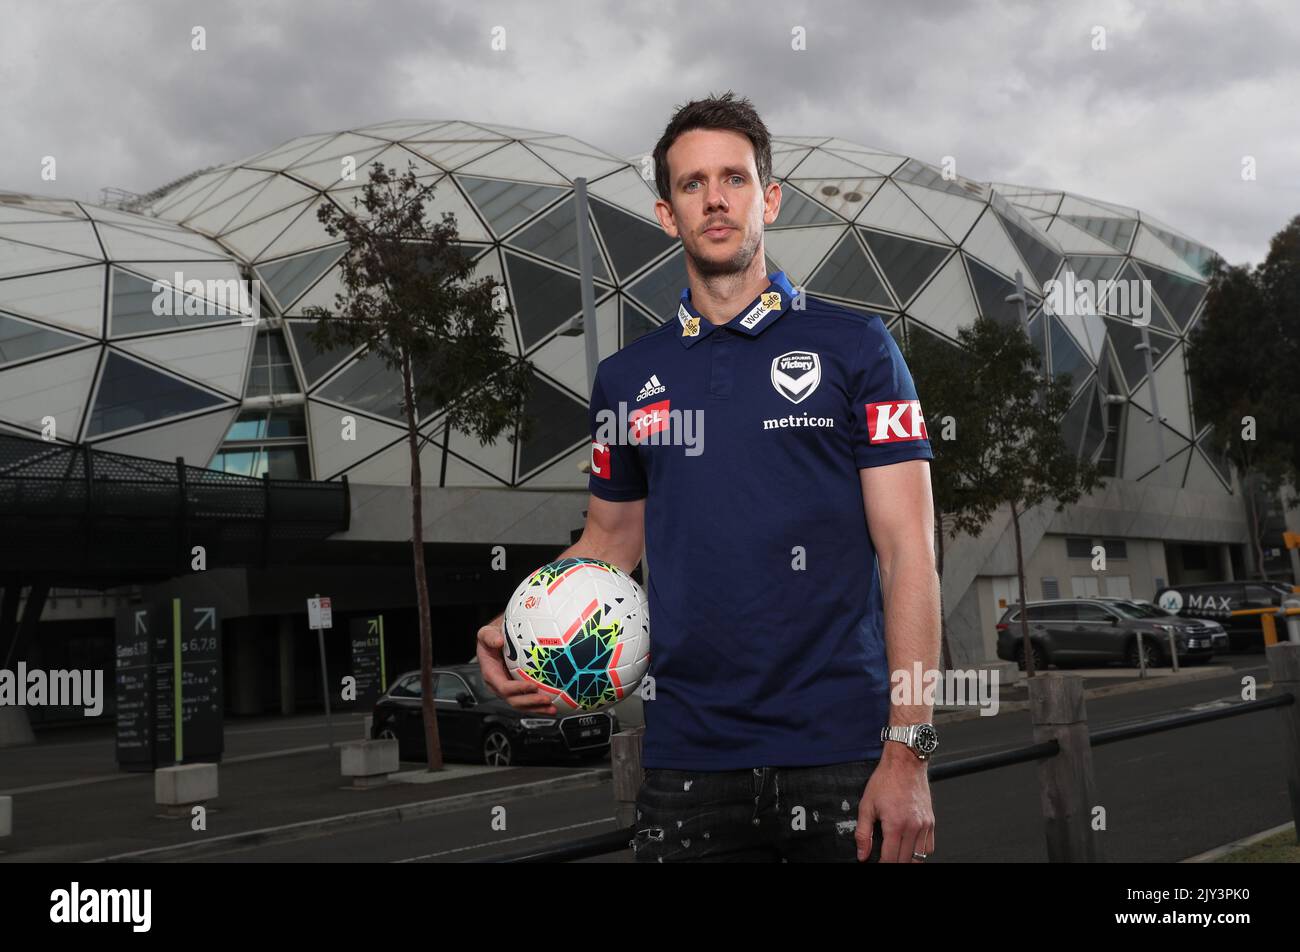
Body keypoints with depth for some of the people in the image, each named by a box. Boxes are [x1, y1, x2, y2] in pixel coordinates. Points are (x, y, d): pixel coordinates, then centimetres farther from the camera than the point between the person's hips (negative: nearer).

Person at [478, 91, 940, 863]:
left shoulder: (856, 346, -1)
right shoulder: (625, 378, 10)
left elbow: (908, 553, -5)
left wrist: (908, 750, -12)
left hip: (842, 754, -2)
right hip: (687, 761, 3)